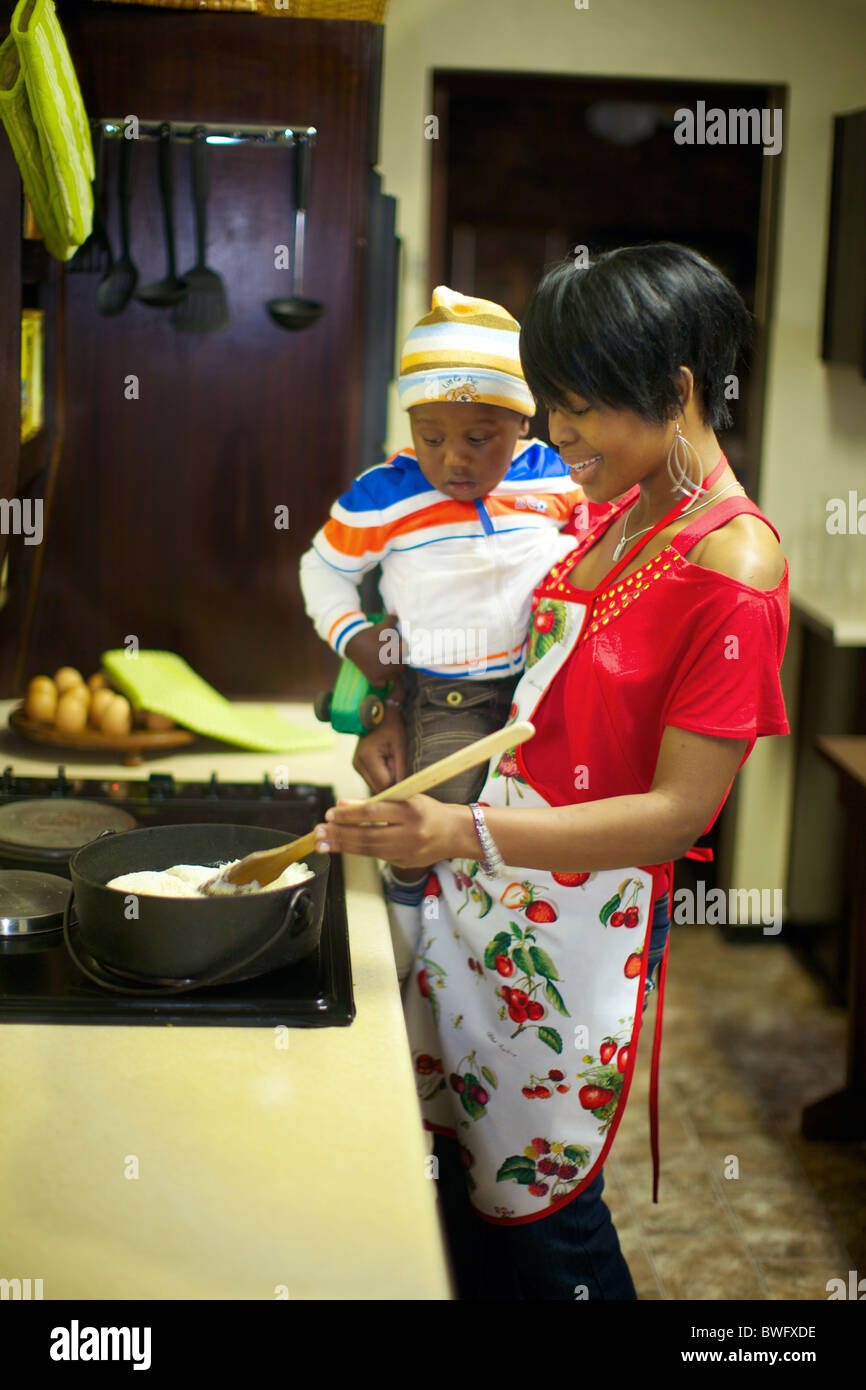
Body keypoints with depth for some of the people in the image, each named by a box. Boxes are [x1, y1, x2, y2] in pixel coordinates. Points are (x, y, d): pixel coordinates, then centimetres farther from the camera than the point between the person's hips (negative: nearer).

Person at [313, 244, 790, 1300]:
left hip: (582, 913, -7)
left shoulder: (734, 569, -20)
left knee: (538, 1205, 7)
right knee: (458, 1159, 17)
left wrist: (468, 833, -30)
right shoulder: (621, 513, 6)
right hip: (486, 885, 8)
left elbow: (677, 811, -22)